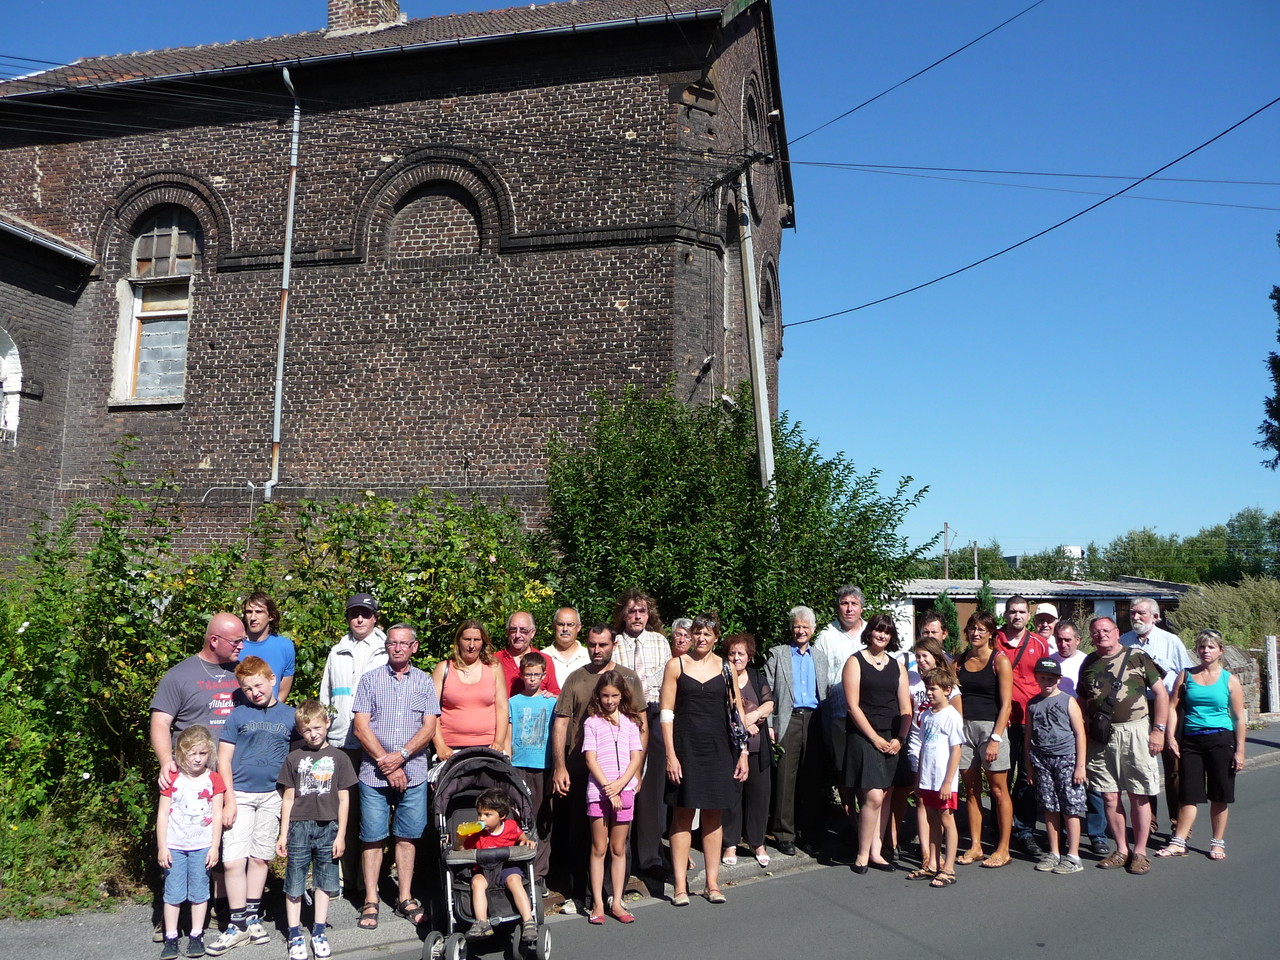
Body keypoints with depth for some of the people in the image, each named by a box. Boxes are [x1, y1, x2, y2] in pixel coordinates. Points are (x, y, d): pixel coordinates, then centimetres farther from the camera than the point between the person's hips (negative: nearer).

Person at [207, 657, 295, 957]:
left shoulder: (290, 716, 3)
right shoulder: (238, 715, 0)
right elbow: (224, 760, 0)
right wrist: (229, 799, -7)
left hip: (273, 795, 1)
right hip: (240, 794, -1)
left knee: (260, 858, 10)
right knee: (233, 861, -5)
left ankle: (252, 916, 23)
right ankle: (238, 924, 7)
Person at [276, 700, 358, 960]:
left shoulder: (339, 757, 1)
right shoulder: (293, 759, 4)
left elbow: (344, 799, 3)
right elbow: (288, 797, 7)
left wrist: (341, 835, 0)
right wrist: (283, 834, 5)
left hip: (328, 827, 0)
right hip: (299, 827, 0)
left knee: (324, 881, 8)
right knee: (294, 884, 4)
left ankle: (319, 932, 21)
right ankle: (295, 935, 17)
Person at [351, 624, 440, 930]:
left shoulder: (424, 682, 8)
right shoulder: (370, 679, 5)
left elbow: (429, 728, 2)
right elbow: (361, 727, -2)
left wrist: (401, 755, -12)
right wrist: (386, 763, -9)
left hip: (413, 773, 1)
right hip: (374, 773, -1)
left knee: (407, 835, 6)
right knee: (372, 837, 2)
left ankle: (405, 898, 16)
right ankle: (371, 902, 12)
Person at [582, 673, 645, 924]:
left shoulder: (630, 722, 10)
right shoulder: (592, 722, 3)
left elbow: (636, 757, 4)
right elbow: (590, 759, -4)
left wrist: (619, 785, -9)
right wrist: (607, 788, -10)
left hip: (625, 790, 2)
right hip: (598, 791, -2)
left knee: (618, 849, 8)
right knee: (599, 849, 3)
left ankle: (617, 903, 14)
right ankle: (598, 905, 8)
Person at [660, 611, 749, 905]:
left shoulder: (725, 668, 7)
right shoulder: (676, 665, 1)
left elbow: (737, 712, 7)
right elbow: (666, 712, -2)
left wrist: (743, 753, 1)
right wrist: (670, 754, -9)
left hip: (717, 748, 2)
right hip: (686, 745, -2)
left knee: (713, 815, 8)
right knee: (683, 814, 1)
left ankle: (712, 883, 16)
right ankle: (680, 885, 7)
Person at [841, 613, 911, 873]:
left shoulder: (897, 665, 13)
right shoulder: (855, 662, -1)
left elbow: (905, 708, 11)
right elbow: (853, 706, -7)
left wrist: (899, 739, -2)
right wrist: (875, 738, -10)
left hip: (892, 741, 5)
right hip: (864, 738, -5)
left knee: (886, 797, 5)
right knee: (873, 797, -11)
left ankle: (876, 853, 15)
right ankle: (862, 855, 1)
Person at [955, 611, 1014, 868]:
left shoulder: (1000, 660, -3)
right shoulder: (960, 661, 11)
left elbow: (1006, 704, -8)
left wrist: (995, 738, -14)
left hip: (991, 726, -4)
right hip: (964, 727, 4)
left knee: (998, 790, 2)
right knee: (971, 789, 9)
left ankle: (1003, 849, 12)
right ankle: (975, 847, 17)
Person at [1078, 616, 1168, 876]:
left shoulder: (1137, 657, 0)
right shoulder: (1088, 663, 11)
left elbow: (1161, 694, 0)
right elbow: (1082, 702, 17)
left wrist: (1158, 730, -6)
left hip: (1134, 731, -3)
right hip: (1100, 736, 3)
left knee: (1139, 796, 2)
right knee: (1110, 797, 5)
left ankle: (1140, 852, 13)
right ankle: (1122, 850, 17)